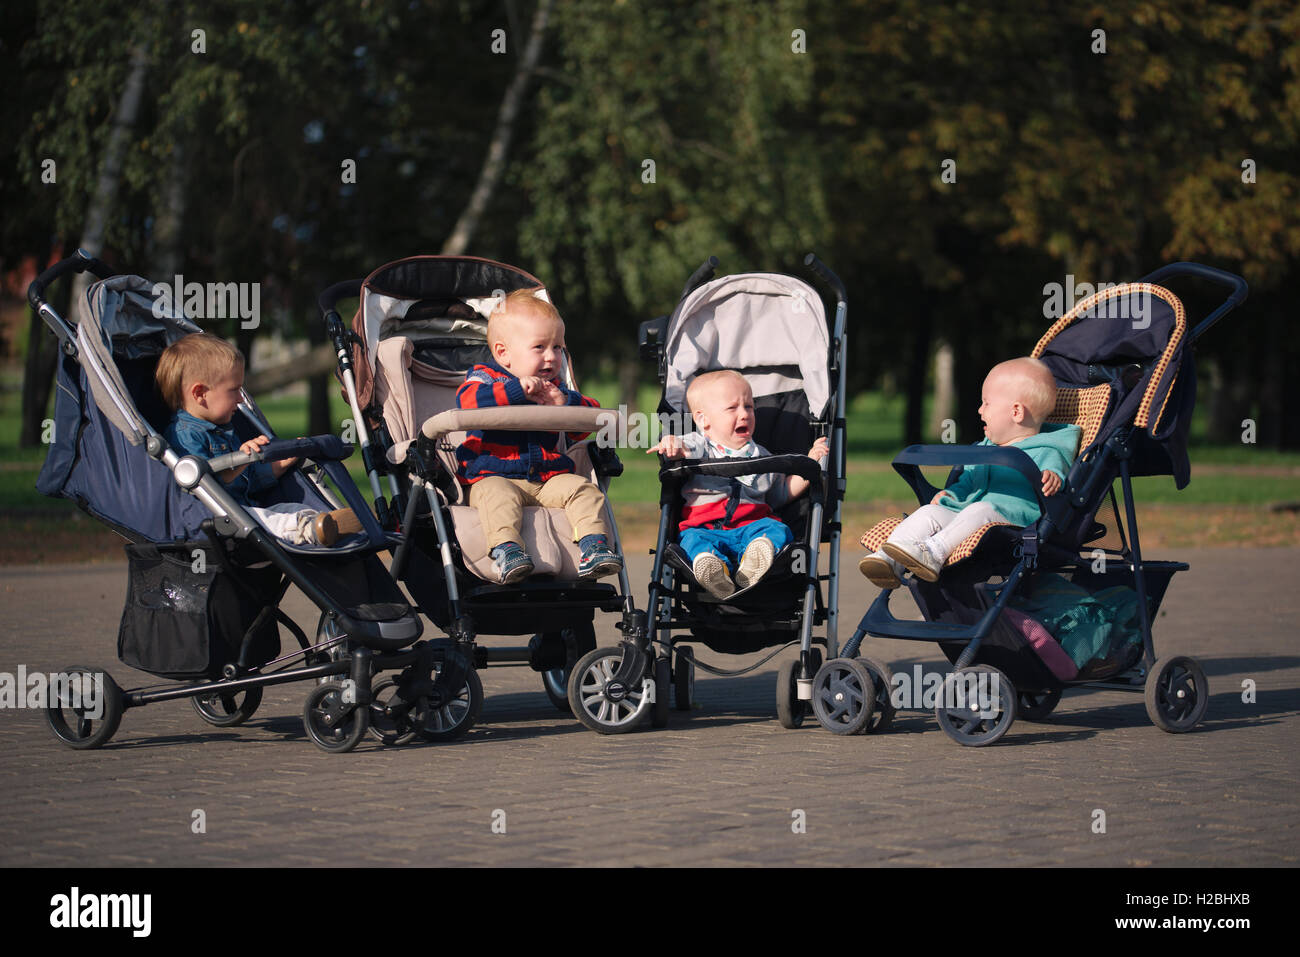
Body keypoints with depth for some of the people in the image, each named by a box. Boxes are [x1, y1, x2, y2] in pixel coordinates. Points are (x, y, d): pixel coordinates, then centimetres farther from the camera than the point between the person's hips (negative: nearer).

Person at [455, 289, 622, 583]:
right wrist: (516, 390, -26)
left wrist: (565, 403, -13)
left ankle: (593, 545, -28)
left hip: (550, 478, 4)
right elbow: (467, 401, -21)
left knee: (584, 490, -18)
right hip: (495, 477, -4)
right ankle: (506, 548, -49)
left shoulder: (554, 388, 17)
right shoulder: (484, 379, 2)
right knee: (498, 495, -35)